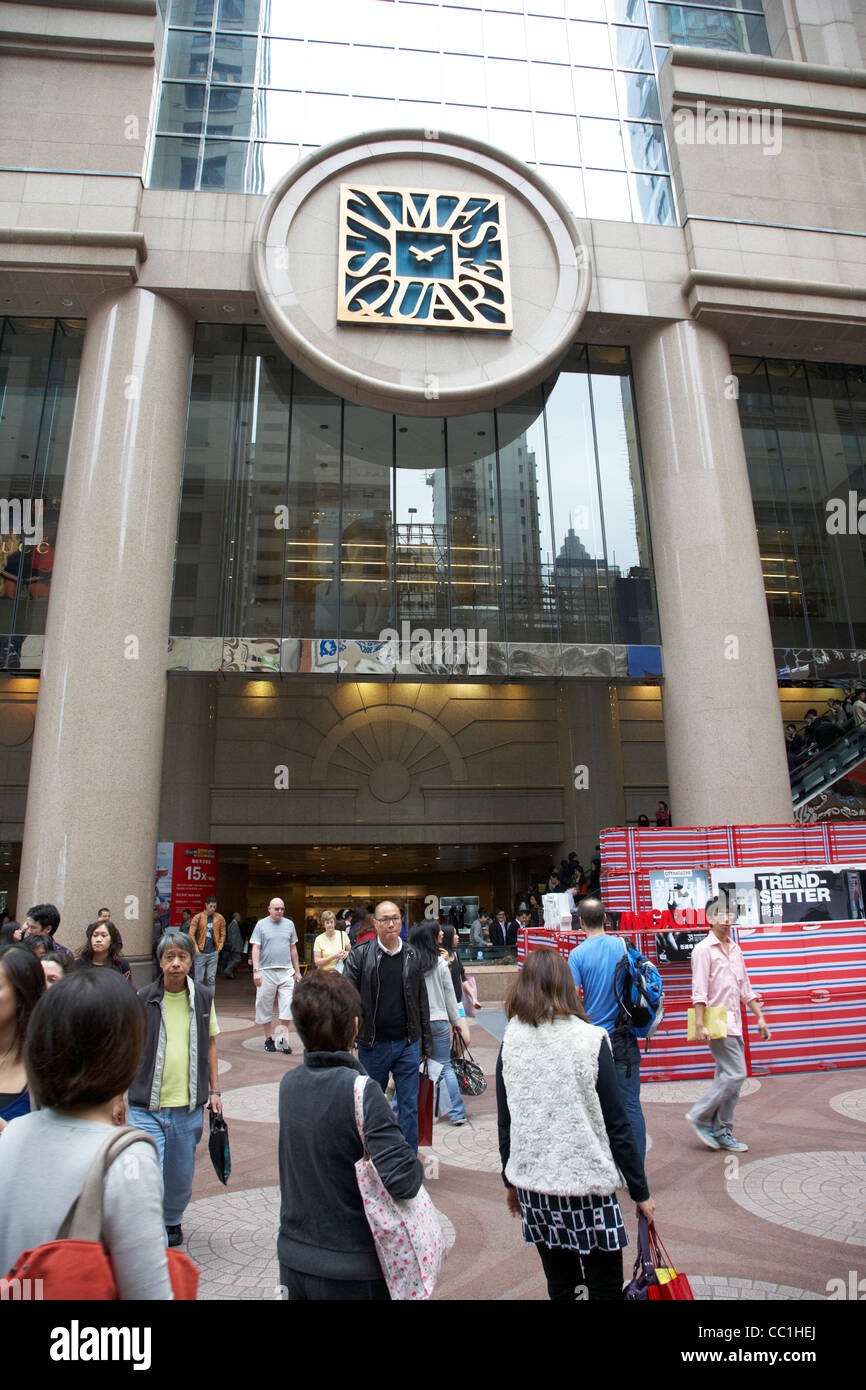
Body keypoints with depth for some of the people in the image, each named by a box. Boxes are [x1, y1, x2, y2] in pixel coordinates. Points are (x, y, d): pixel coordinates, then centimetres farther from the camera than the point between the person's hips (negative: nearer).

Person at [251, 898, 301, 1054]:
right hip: (266, 971, -2)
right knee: (265, 1006, 6)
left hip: (286, 971, 2)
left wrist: (297, 970, 16)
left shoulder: (289, 924, 11)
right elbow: (255, 949, -3)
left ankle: (284, 1039, 2)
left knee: (287, 1005, -5)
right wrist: (256, 970, -13)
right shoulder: (261, 925, 1)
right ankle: (268, 1038, 19)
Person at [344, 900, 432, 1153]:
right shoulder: (360, 955, -5)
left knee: (409, 1107, 6)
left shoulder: (412, 957, 4)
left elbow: (422, 1001, 9)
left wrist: (425, 1043, 9)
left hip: (407, 1044, 1)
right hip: (372, 1045, -1)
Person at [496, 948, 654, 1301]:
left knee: (559, 1286, 18)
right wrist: (640, 1192, 2)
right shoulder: (591, 1040, -12)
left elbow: (505, 1125, 3)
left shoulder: (510, 1043, -5)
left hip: (533, 1183, 3)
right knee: (605, 1288, 14)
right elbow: (616, 1126, -8)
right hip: (588, 1182, -3)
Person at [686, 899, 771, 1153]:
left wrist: (760, 1017, 17)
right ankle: (700, 1116, 0)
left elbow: (745, 988, 21)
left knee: (728, 1077, 9)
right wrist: (699, 1025, -19)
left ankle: (722, 1132, 17)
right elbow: (699, 991, -14)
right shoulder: (704, 949, -9)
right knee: (735, 1073, -12)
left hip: (734, 1023, 8)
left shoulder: (735, 949, 15)